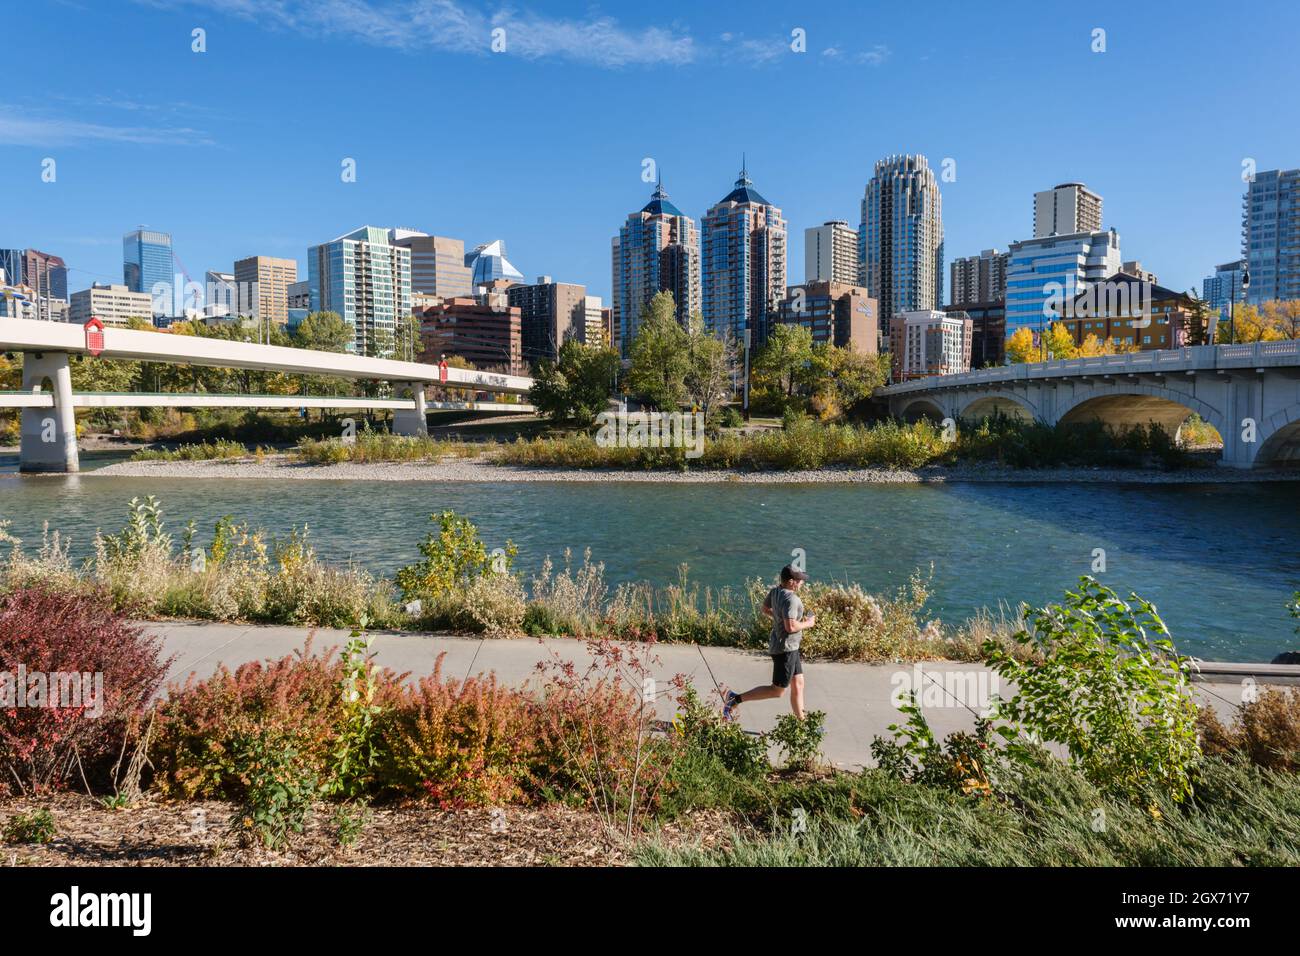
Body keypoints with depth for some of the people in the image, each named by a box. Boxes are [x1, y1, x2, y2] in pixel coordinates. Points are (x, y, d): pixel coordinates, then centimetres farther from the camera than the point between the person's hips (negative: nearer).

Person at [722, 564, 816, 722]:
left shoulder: (775, 591, 1)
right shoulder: (791, 599, -25)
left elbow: (765, 609, 16)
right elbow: (791, 627, -31)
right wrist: (807, 623, -13)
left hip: (790, 647, 10)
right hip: (785, 648, -10)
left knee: (798, 685, 16)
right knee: (777, 690, 1)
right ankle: (736, 699, 3)